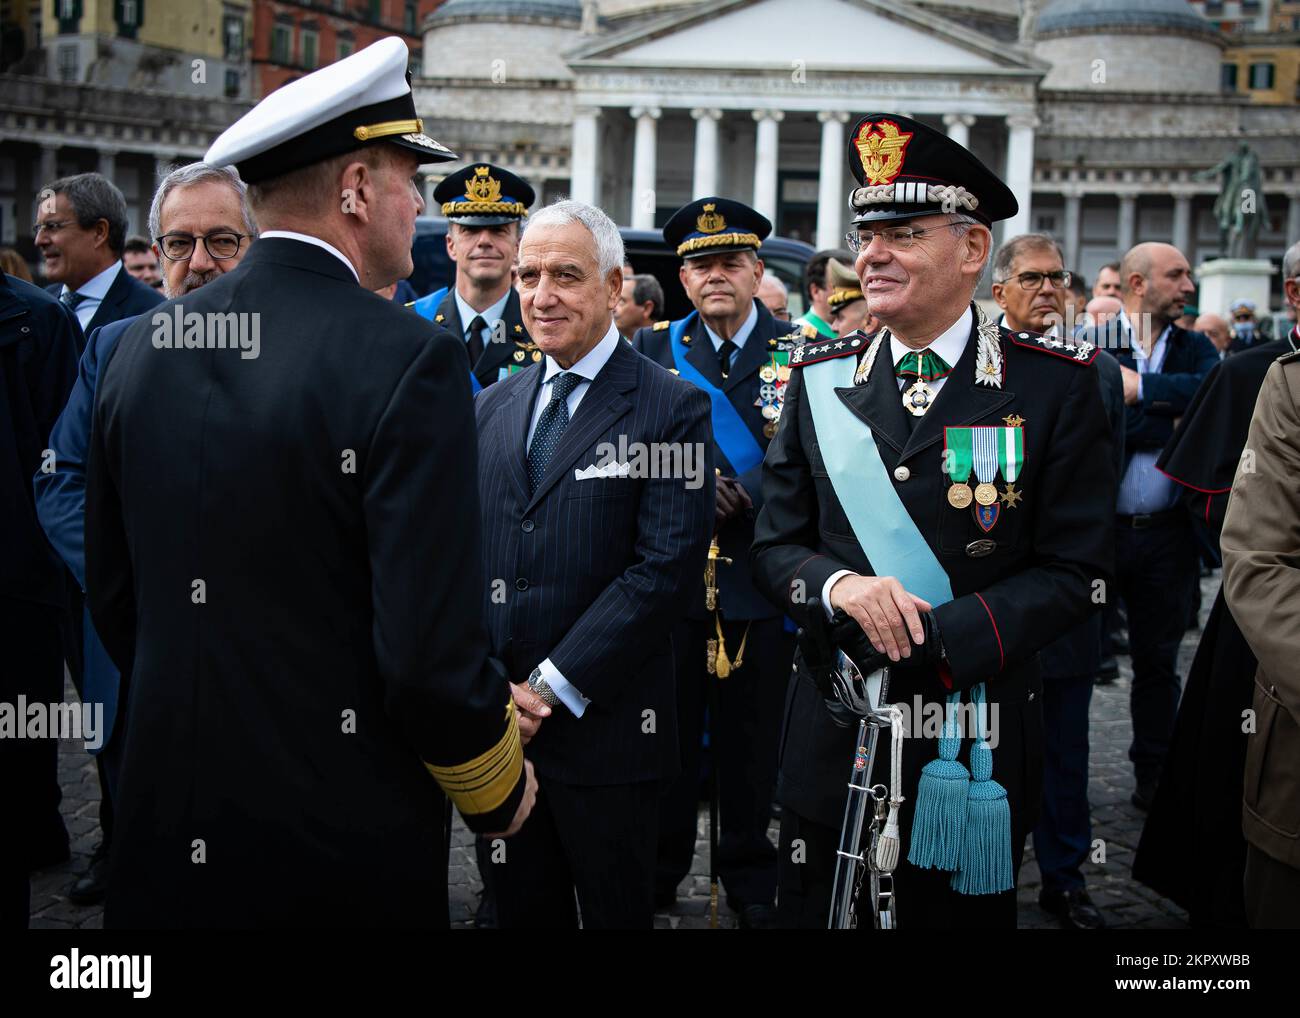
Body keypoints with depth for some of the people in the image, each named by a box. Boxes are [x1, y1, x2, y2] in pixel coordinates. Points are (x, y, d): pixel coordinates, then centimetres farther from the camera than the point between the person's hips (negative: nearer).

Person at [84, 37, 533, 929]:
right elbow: (435, 654, -21)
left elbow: (112, 598, 9)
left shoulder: (140, 349, 0)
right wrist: (502, 791, -3)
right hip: (342, 844, -5)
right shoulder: (407, 361, -19)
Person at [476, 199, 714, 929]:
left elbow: (667, 567, -16)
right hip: (498, 724, 5)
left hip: (606, 731, -4)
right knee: (522, 910, 16)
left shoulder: (672, 409, -8)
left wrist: (551, 687, -16)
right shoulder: (494, 407, 10)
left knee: (616, 912, 10)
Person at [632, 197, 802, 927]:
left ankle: (751, 881, 25)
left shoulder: (803, 351, 1)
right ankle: (658, 876, 25)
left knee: (753, 743, 9)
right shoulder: (653, 350, 7)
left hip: (760, 585, -1)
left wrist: (743, 500, -16)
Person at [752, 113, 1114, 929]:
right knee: (812, 911, 13)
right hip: (833, 739, 3)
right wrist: (838, 587, -17)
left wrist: (938, 638, -21)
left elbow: (1077, 572, -8)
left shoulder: (1056, 386, -5)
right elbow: (776, 545, 6)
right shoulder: (820, 381, 5)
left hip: (979, 748, -2)